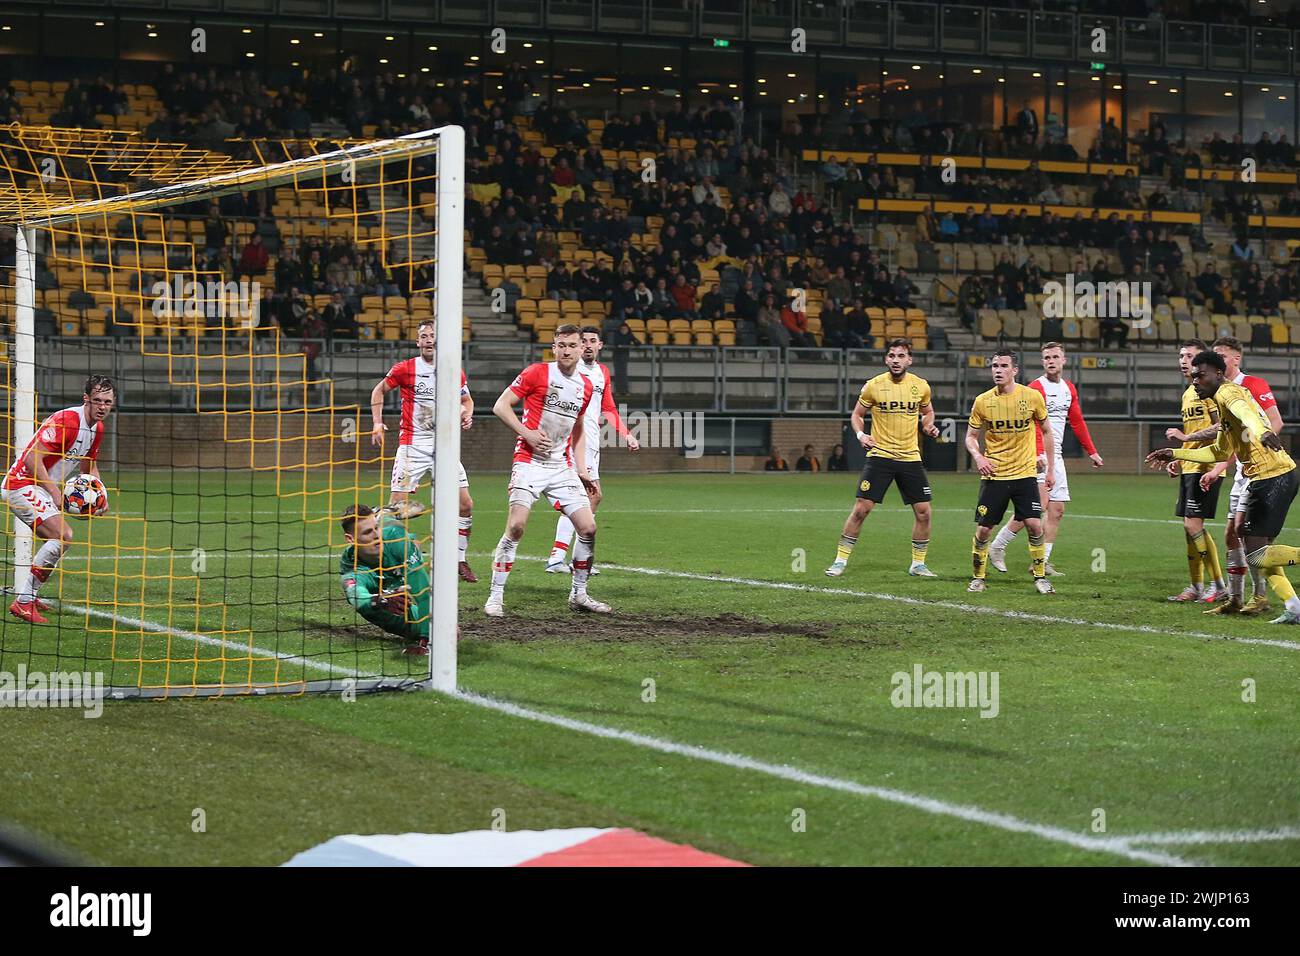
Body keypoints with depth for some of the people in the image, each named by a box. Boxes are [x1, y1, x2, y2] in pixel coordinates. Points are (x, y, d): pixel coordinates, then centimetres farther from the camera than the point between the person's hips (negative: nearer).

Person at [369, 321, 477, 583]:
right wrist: (377, 423, 1)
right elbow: (378, 391, 11)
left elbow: (466, 400, 22)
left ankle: (460, 561, 13)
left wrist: (467, 414, -1)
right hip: (412, 445, -3)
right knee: (397, 504, -10)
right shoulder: (405, 369, -2)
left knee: (465, 504, -2)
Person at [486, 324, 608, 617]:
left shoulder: (585, 386, 11)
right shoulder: (537, 373, -6)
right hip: (529, 462, -5)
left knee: (588, 528, -2)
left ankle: (578, 594, 15)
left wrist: (582, 470, 16)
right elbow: (501, 406, -5)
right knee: (516, 526, -18)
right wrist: (526, 432, -17)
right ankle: (496, 596, -9)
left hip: (562, 466, 5)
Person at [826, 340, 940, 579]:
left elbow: (927, 412, 20)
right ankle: (840, 560, 2)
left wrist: (928, 426, -1)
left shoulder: (920, 386, 2)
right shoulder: (873, 386, -5)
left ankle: (918, 564, 17)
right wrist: (860, 434, -11)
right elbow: (857, 415, 8)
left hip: (910, 458, 2)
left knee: (923, 512, 1)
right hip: (879, 456, -2)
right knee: (861, 509, -8)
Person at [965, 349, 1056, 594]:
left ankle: (1040, 576, 7)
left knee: (1034, 525, -10)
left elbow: (1046, 432, 7)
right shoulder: (982, 401, -2)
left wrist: (1051, 469, 6)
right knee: (983, 529, -2)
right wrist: (978, 456, -14)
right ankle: (978, 578, 15)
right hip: (993, 475, 1)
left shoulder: (1032, 396, -4)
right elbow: (971, 437, 7)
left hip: (1025, 473, -1)